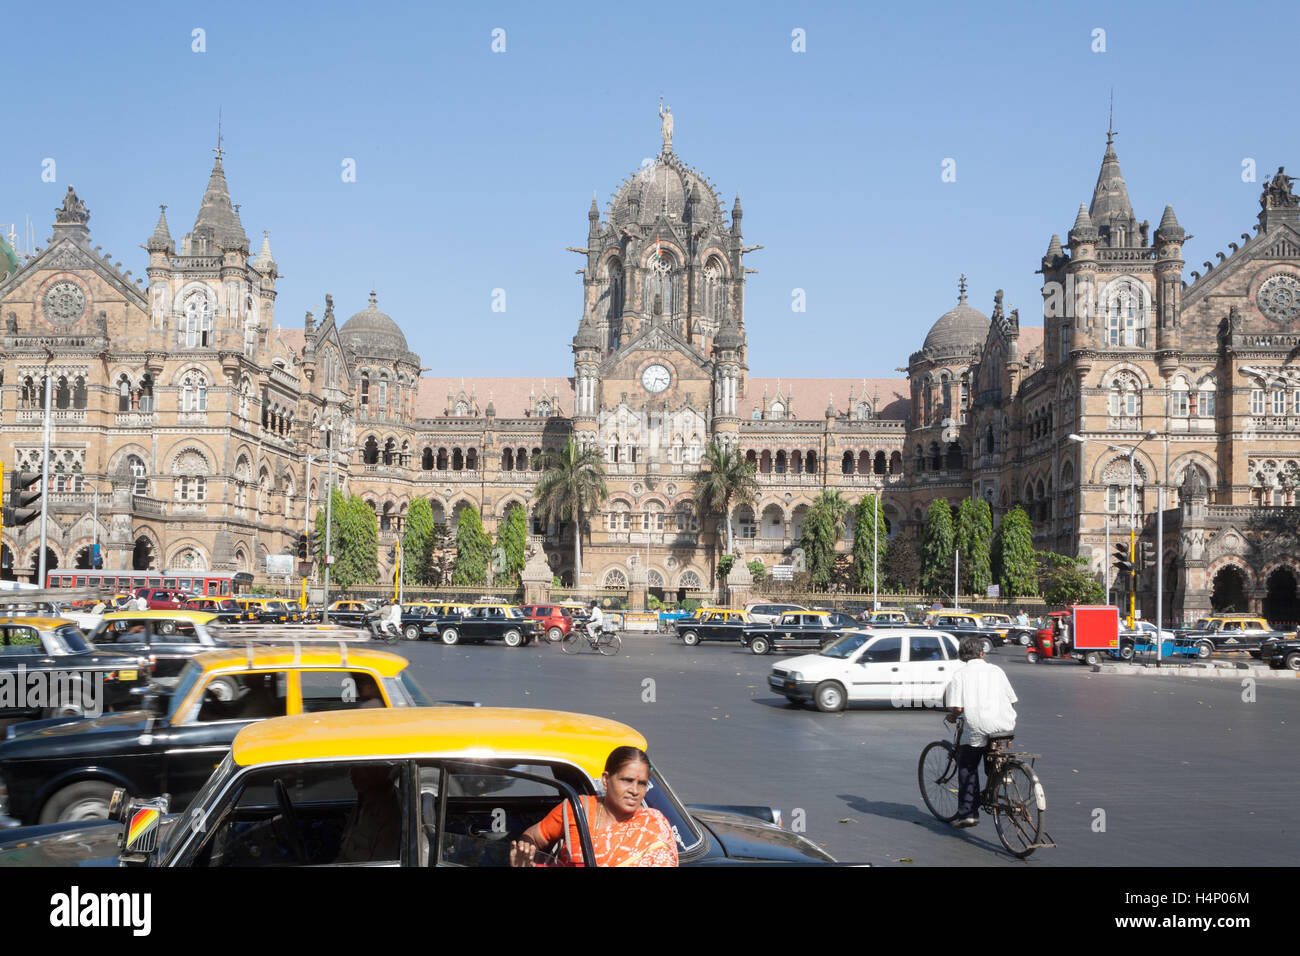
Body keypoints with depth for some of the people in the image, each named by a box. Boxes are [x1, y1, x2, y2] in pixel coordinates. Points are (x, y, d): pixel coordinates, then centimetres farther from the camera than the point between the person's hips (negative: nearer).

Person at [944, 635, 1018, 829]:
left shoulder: (960, 674, 1)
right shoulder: (996, 670, 10)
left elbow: (958, 707, -9)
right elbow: (1011, 700, 10)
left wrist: (952, 716, 13)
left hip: (977, 728, -3)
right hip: (1004, 725, 3)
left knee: (967, 767, 14)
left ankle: (967, 812, 11)